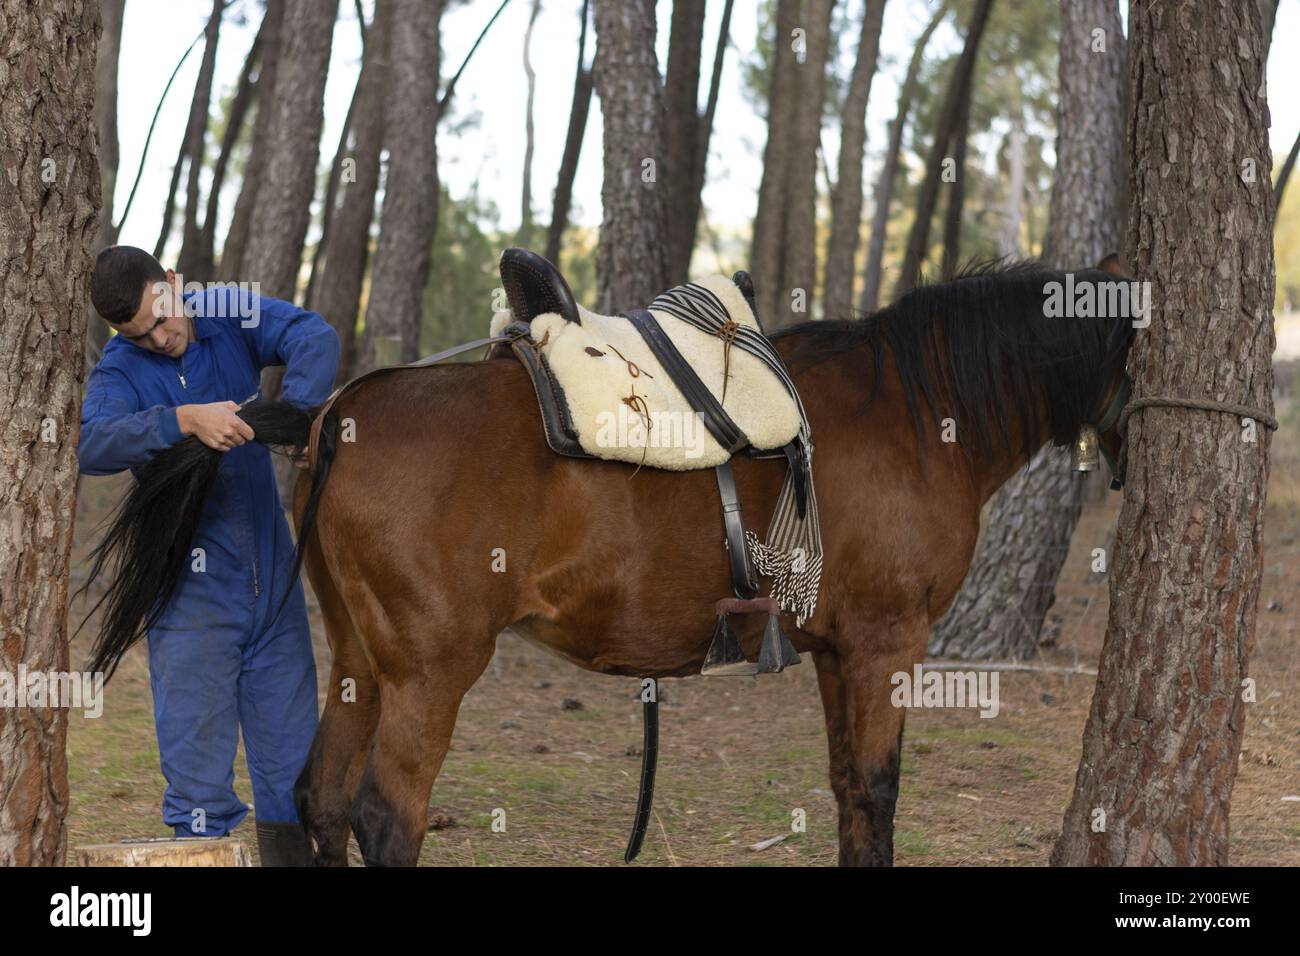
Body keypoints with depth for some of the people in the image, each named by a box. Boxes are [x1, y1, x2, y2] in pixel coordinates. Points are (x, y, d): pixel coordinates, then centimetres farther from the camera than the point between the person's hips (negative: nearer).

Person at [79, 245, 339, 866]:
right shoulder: (119, 371, -8)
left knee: (289, 733, 11)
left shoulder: (231, 314, -1)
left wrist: (297, 415, -34)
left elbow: (314, 337, -17)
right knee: (197, 739, -3)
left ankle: (291, 853, 23)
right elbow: (92, 446, -27)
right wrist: (184, 420, -39)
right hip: (193, 580, -3)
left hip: (270, 564, 3)